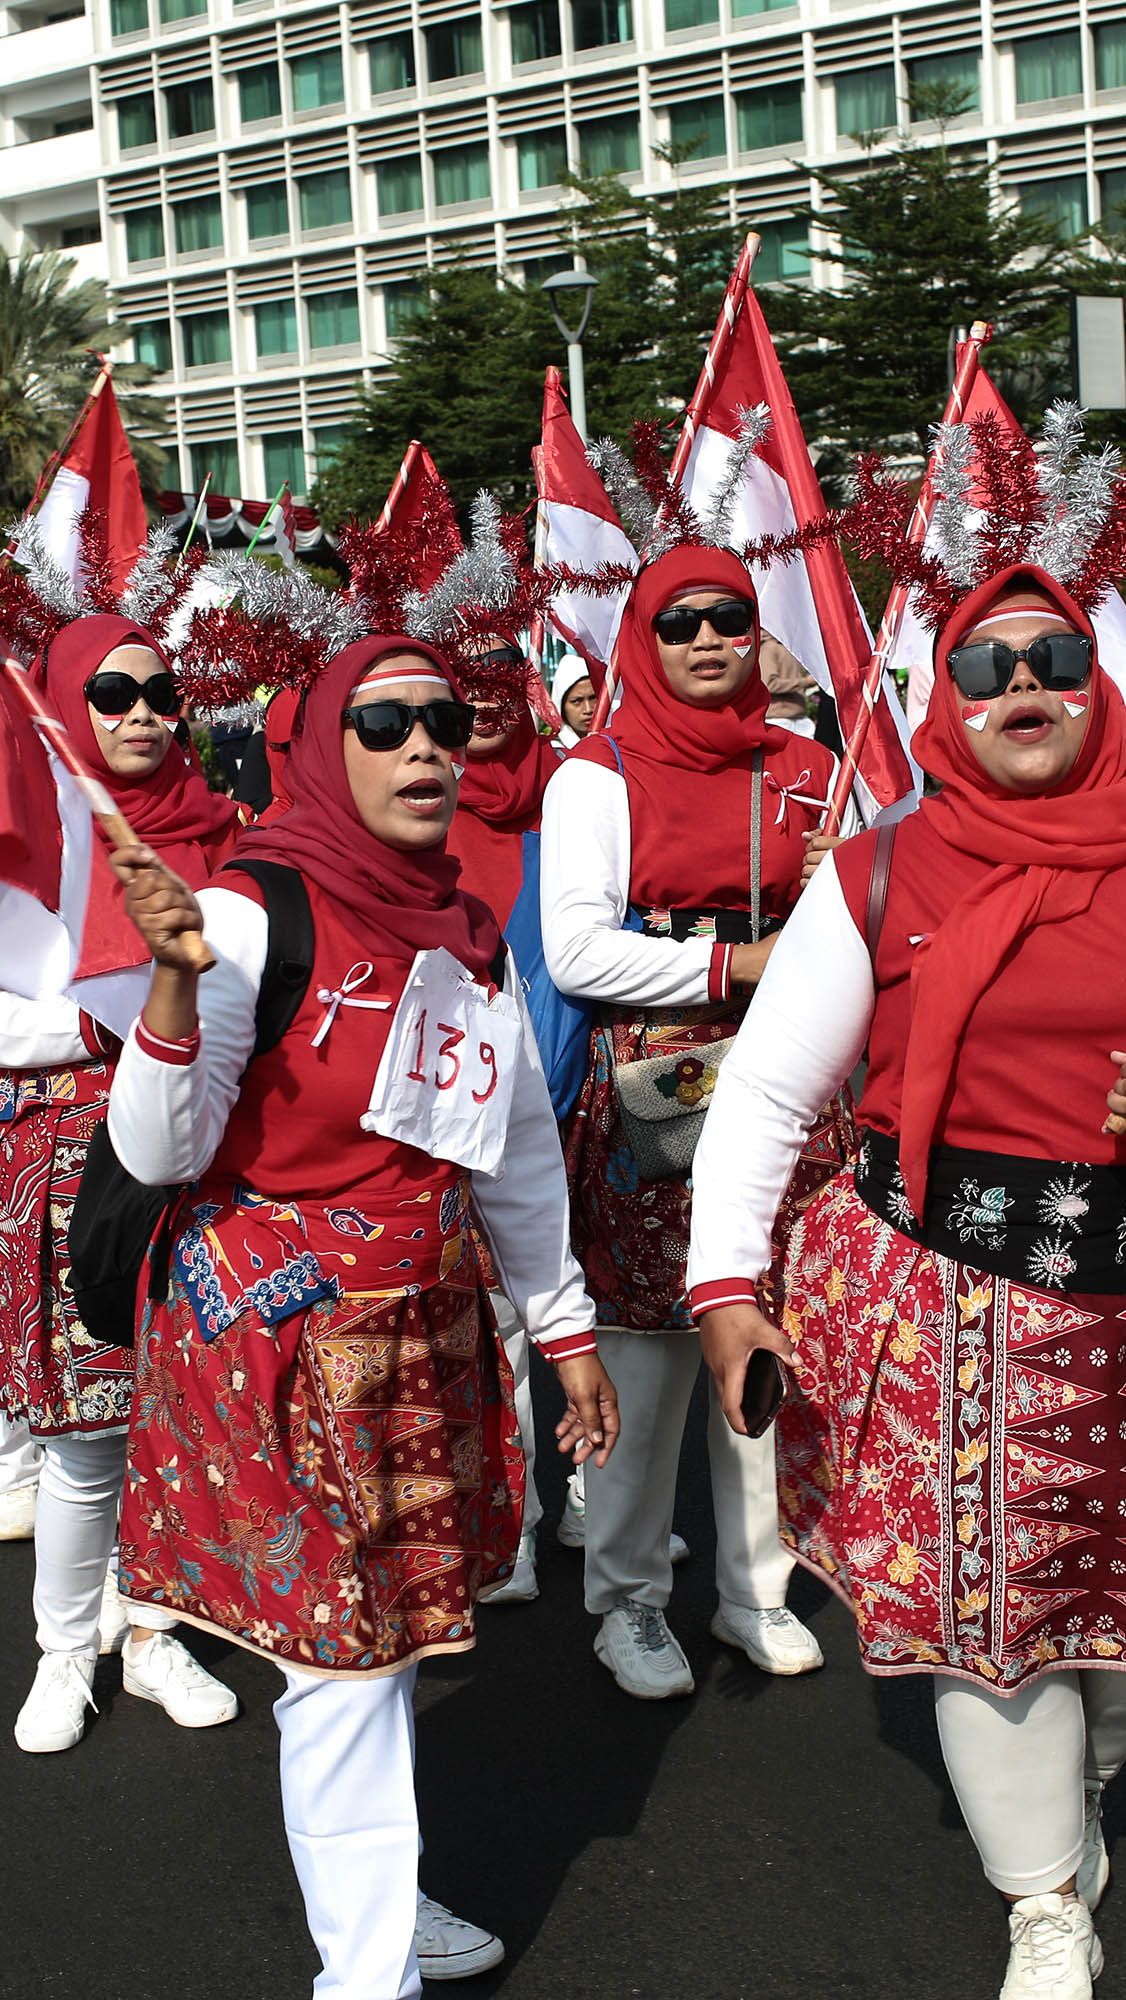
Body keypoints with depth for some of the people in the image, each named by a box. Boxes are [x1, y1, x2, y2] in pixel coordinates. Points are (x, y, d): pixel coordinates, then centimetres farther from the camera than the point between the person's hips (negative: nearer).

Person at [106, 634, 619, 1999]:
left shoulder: (471, 942, 7)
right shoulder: (254, 916, -14)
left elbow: (520, 1159, 16)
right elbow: (157, 1153, -16)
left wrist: (566, 1330, 18)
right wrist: (175, 981, -32)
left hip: (426, 1319, 6)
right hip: (277, 1324, -6)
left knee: (388, 1622, 15)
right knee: (343, 1651, -1)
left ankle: (364, 1886, 34)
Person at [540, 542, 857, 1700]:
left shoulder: (804, 769, 12)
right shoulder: (598, 776, -1)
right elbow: (575, 953, -11)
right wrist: (736, 966, -13)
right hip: (651, 1097, -4)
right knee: (646, 1349, 1)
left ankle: (756, 1588, 25)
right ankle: (627, 1603, 18)